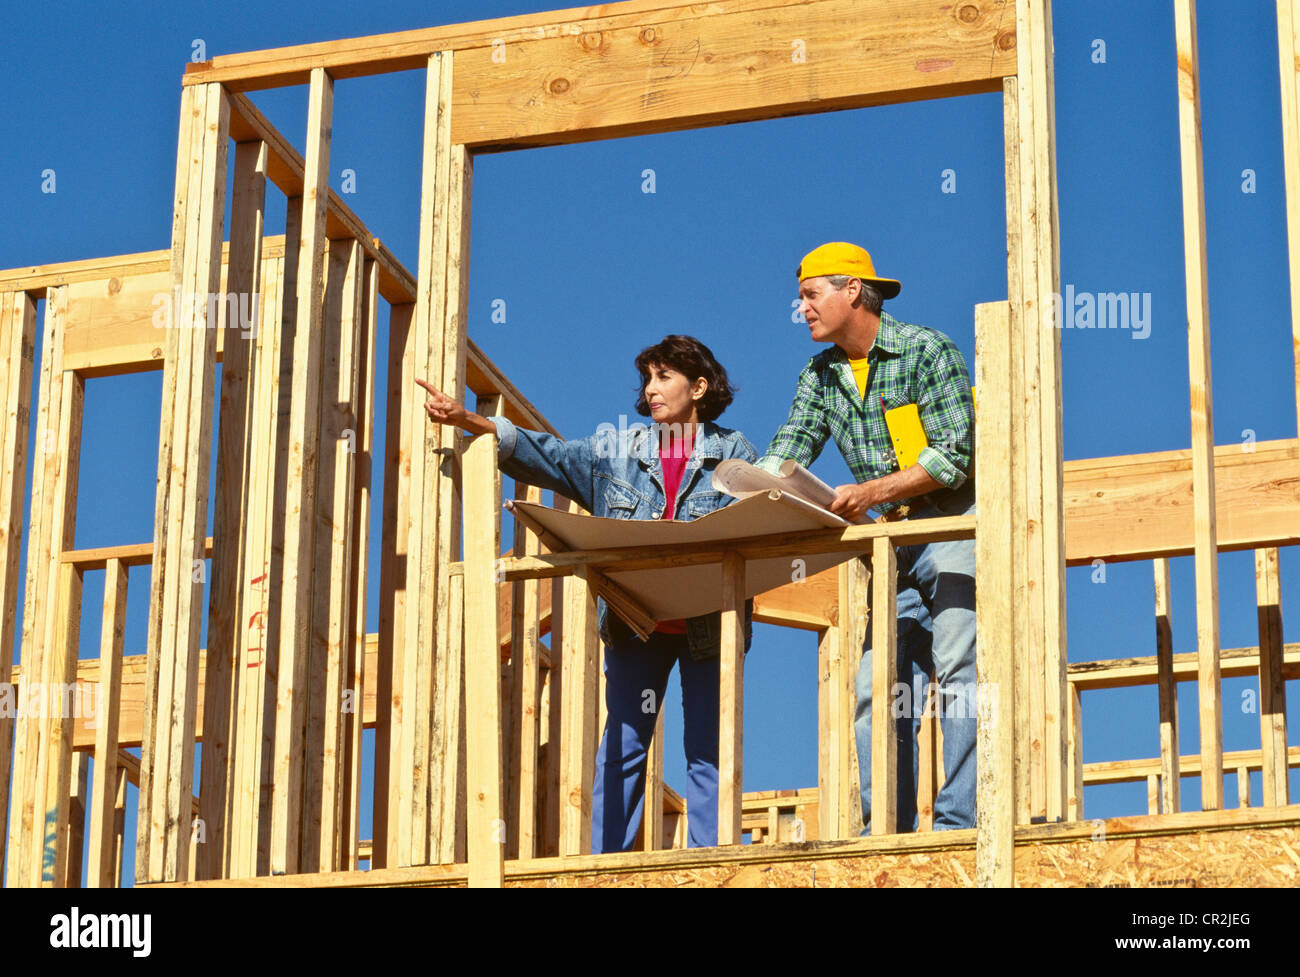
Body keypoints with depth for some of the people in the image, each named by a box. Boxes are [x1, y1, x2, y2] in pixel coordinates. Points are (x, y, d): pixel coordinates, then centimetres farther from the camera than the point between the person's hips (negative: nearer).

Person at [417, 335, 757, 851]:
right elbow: (547, 455, 0)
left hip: (708, 626, -2)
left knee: (708, 750, 0)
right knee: (621, 747, 1)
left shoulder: (735, 453, 3)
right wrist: (468, 421, -12)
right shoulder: (618, 449, 9)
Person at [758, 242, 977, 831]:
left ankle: (958, 822, -16)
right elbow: (788, 450, 3)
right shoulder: (821, 374, 10)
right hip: (886, 543, 6)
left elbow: (954, 457, -16)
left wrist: (869, 493, -24)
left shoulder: (926, 351, -9)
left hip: (951, 526, -6)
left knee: (958, 673, -13)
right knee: (877, 687, -1)